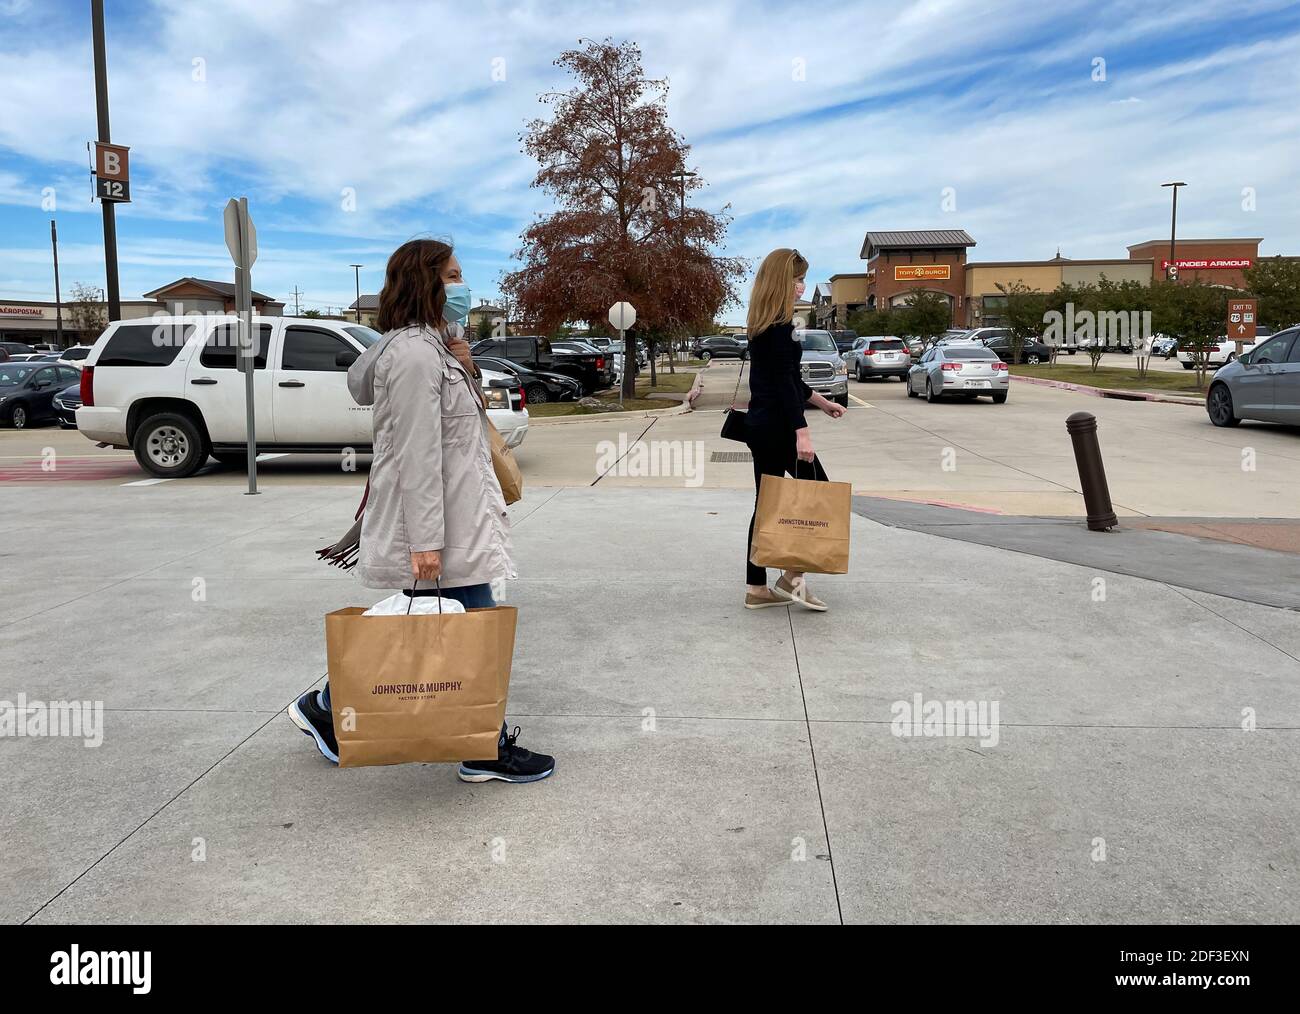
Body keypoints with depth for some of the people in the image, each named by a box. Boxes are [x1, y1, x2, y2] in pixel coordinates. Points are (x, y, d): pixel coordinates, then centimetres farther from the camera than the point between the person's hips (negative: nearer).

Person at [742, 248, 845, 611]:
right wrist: (802, 431, -23)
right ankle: (792, 577, 3)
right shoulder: (781, 325, -14)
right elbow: (785, 381, -20)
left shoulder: (763, 325, 15)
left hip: (760, 426, 9)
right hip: (777, 426, -9)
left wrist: (821, 402, 30)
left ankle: (756, 589, 13)